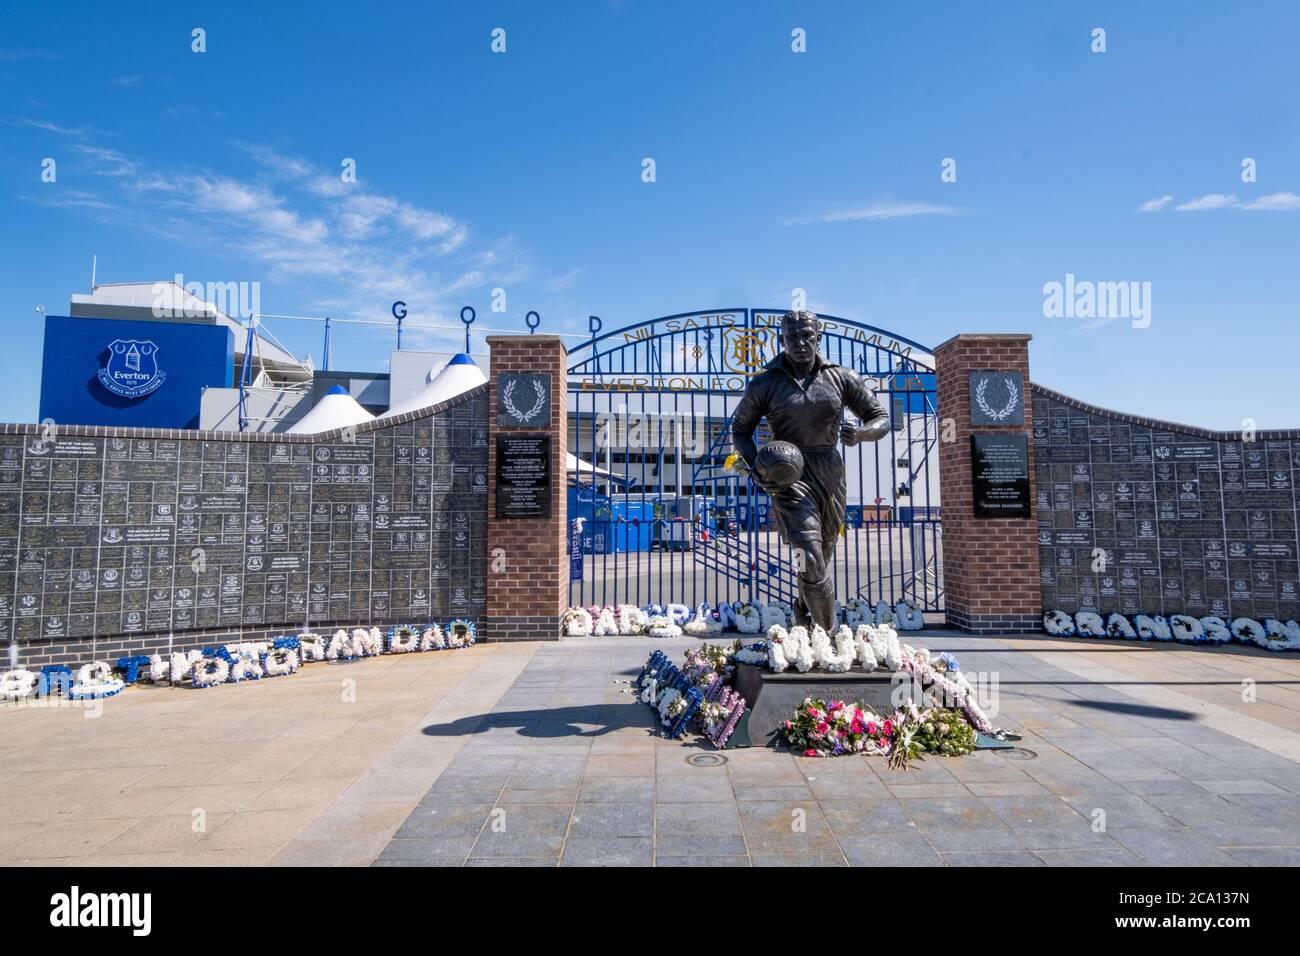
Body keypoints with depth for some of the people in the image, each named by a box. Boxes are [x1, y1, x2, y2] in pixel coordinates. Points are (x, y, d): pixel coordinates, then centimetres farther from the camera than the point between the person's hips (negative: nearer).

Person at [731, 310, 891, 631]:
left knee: (821, 558, 17)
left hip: (830, 475, 3)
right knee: (811, 560, -17)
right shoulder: (765, 384, 0)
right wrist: (755, 466, -11)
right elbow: (739, 429, 8)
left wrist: (860, 433, -17)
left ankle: (804, 616, 44)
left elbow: (882, 418, 7)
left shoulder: (842, 378, 4)